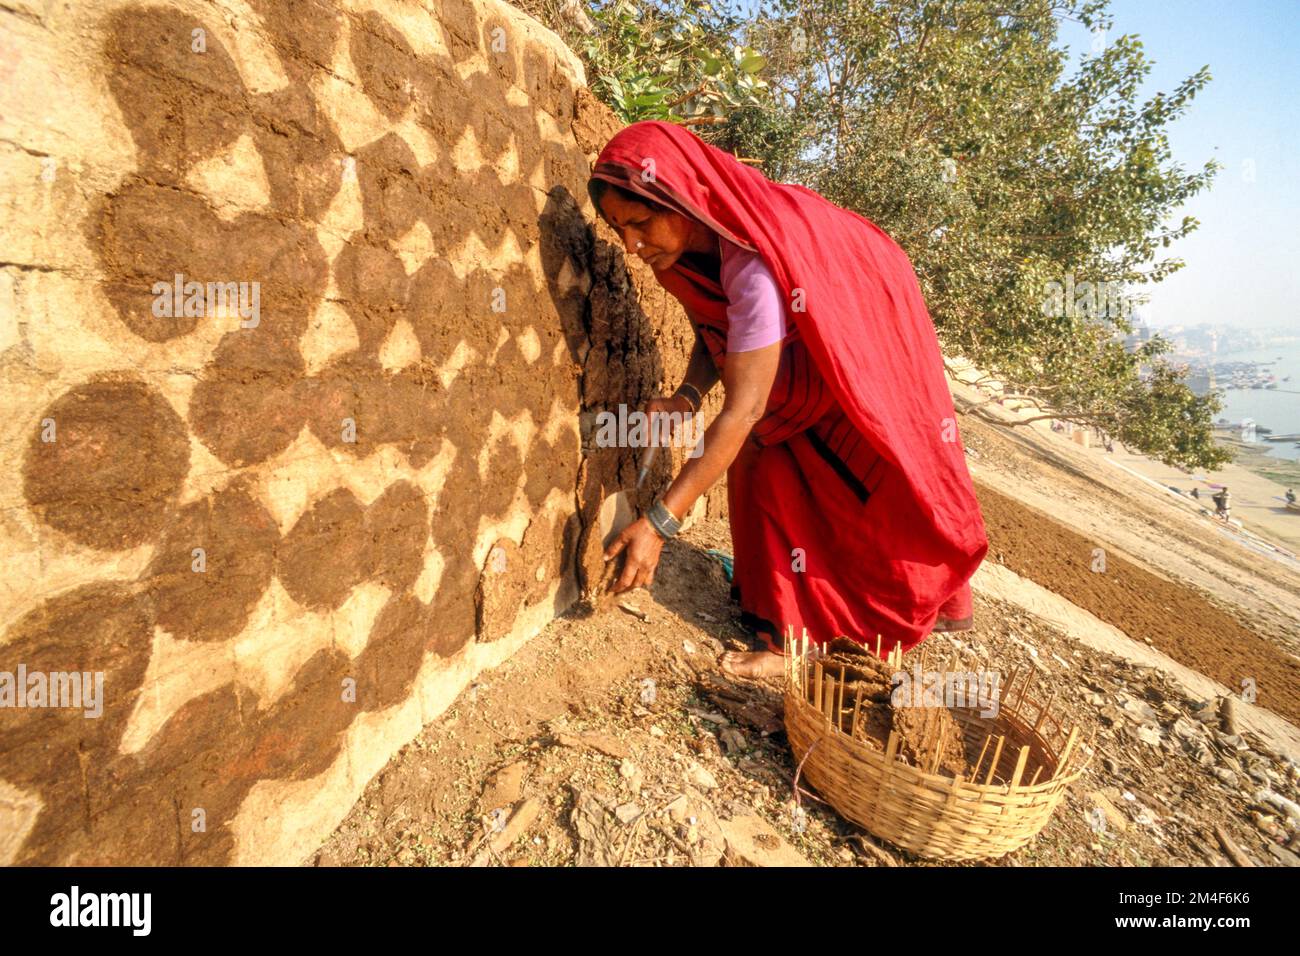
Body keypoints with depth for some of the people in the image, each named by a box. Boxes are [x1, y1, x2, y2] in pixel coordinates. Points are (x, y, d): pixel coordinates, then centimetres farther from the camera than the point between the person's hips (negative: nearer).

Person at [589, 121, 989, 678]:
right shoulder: (683, 250, -15)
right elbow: (714, 337, 0)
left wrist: (658, 523, -41)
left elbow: (744, 409, -42)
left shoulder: (757, 261, -40)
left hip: (869, 355, -6)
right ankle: (791, 629, 9)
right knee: (758, 460, -3)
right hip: (800, 365, 7)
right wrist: (686, 396, -23)